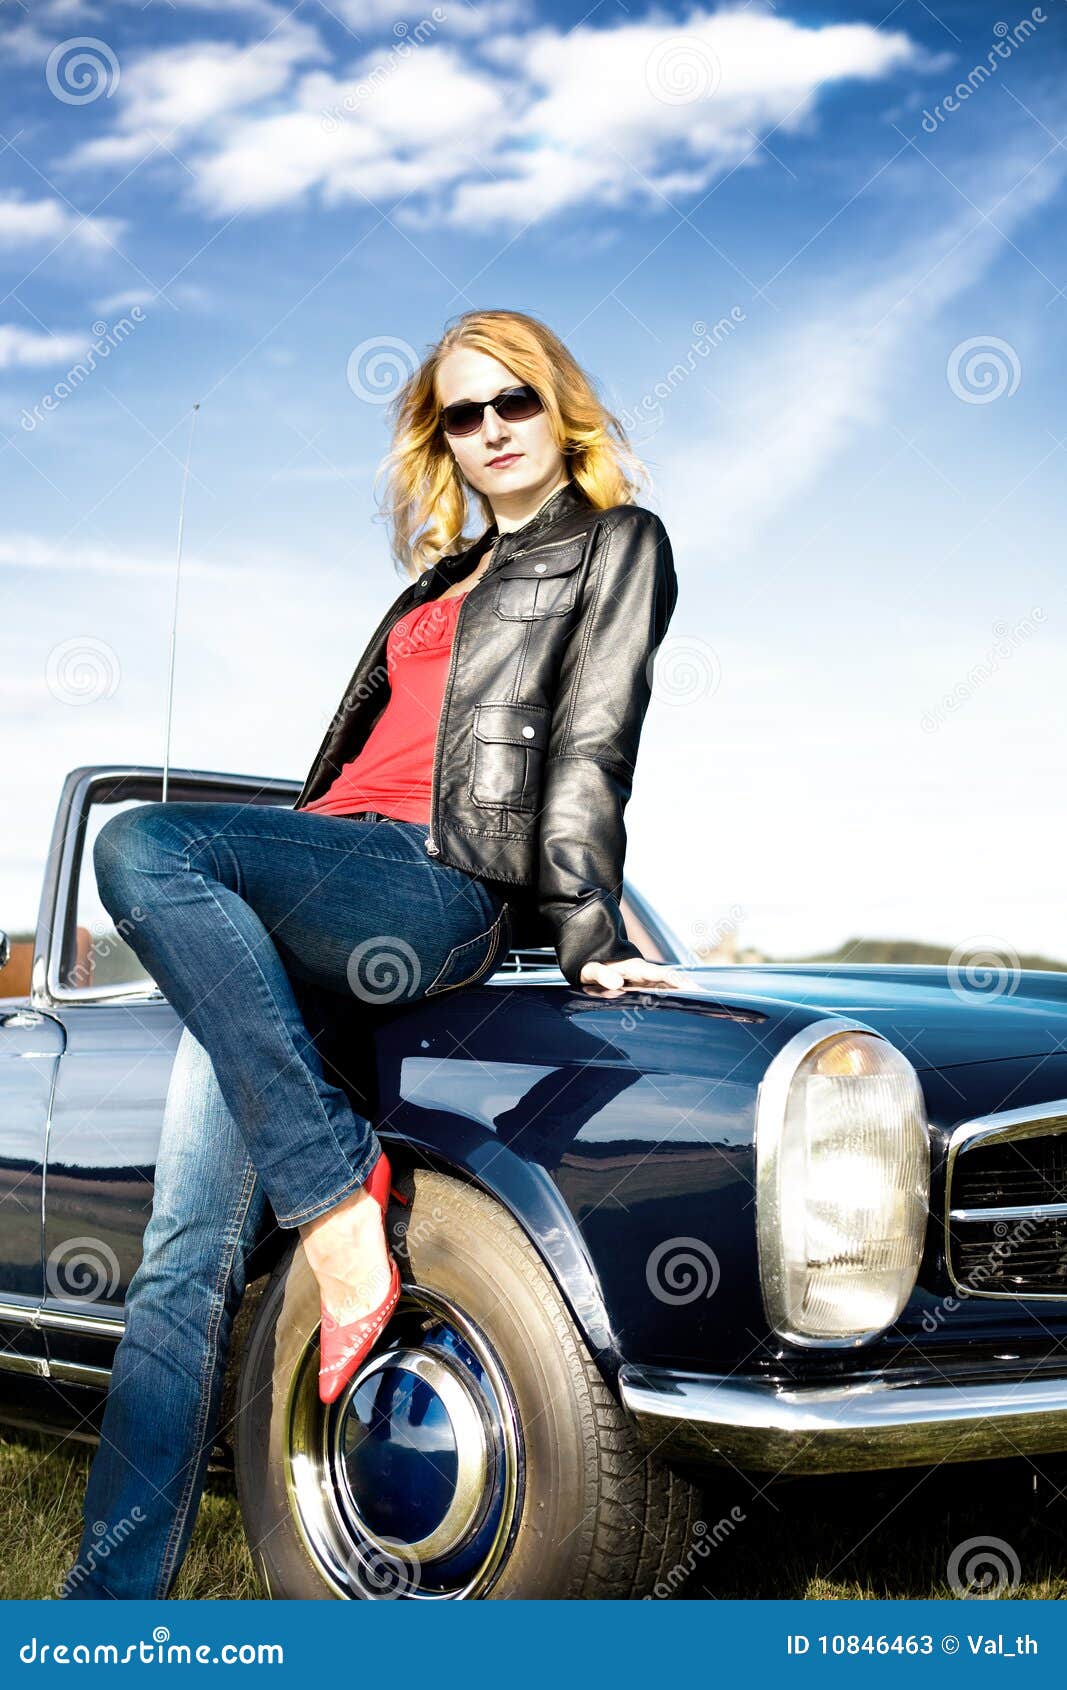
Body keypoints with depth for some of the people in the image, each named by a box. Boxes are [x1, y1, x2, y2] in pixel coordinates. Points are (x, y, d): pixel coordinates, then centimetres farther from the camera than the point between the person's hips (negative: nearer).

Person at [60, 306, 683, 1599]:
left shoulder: (616, 543, 14)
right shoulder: (441, 583, 33)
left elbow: (592, 751, 1)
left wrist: (587, 938, -8)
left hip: (442, 885, -6)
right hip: (307, 891, 6)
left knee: (144, 844, -33)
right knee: (191, 1249, -9)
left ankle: (337, 1191, -30)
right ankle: (115, 1590, -11)